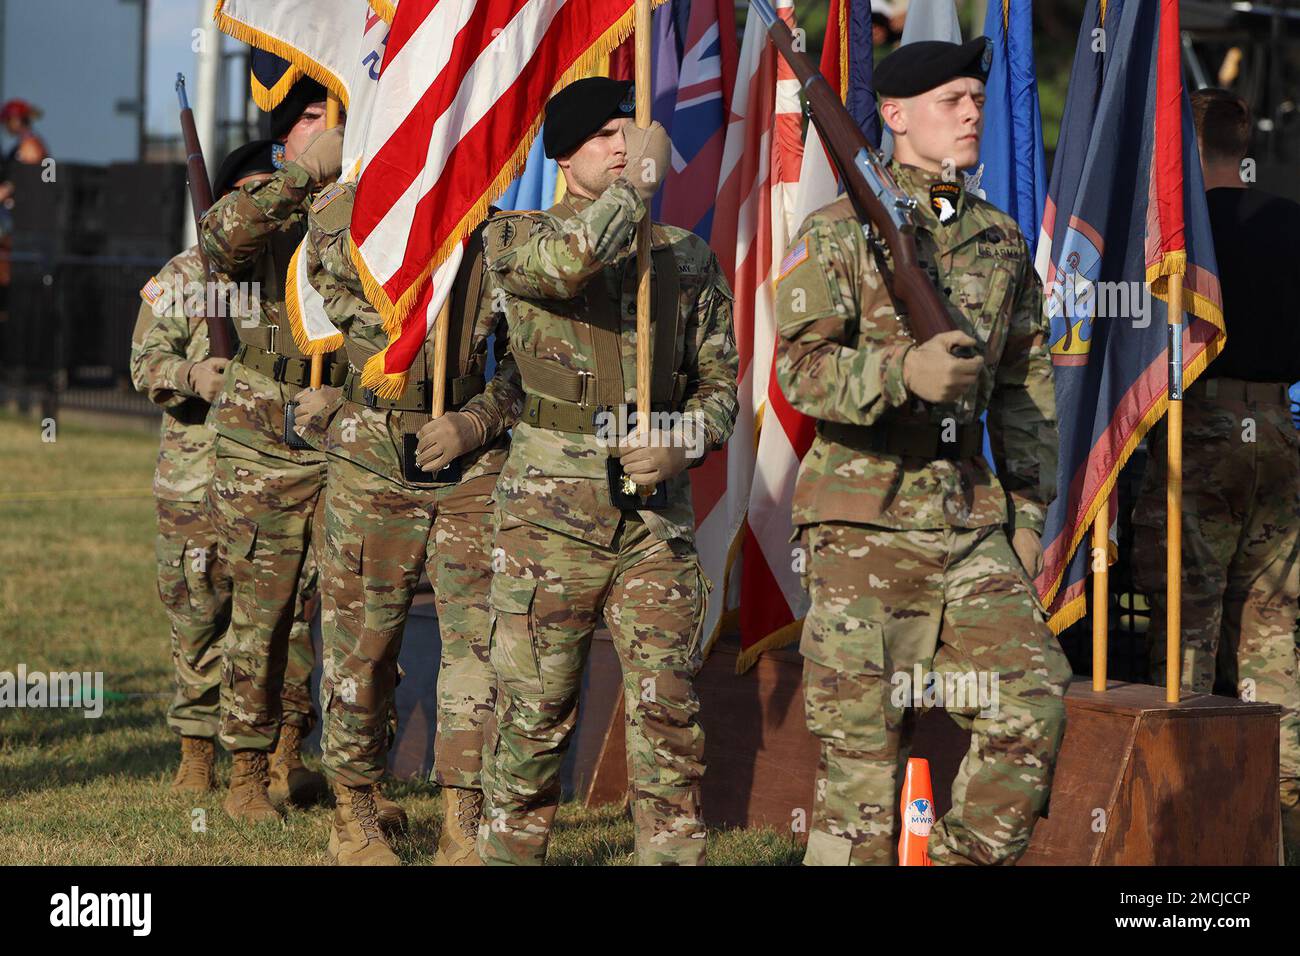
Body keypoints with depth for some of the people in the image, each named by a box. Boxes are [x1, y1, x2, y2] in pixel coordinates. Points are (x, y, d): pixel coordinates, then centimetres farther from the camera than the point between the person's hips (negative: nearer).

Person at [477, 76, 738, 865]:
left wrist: (683, 443, -6)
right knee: (535, 705, 1)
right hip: (552, 510, -3)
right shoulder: (517, 239, 3)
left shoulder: (687, 256, 13)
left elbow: (721, 381, 15)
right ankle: (511, 848, 11)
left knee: (669, 706, 0)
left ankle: (675, 852, 7)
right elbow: (567, 260, -22)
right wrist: (639, 182, -11)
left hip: (657, 513, 3)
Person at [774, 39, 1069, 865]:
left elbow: (1028, 385, 19)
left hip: (971, 521, 5)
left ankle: (973, 857, 9)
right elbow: (801, 367, -14)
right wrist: (903, 372, -31)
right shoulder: (839, 233, -3)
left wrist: (1029, 511, 12)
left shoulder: (1001, 241, 14)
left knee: (1033, 704, -6)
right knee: (863, 740, -3)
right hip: (864, 523, -5)